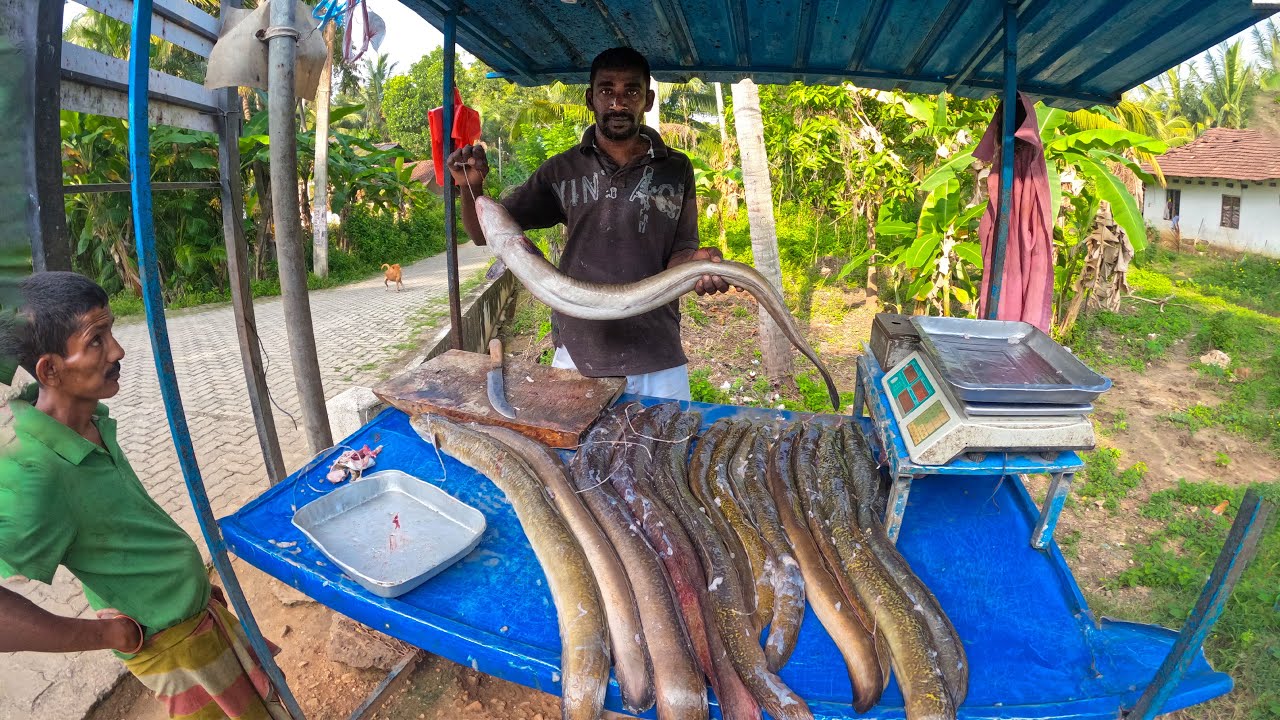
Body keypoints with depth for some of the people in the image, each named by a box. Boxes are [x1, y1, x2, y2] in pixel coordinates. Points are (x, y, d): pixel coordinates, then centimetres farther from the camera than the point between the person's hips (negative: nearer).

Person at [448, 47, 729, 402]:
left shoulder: (676, 169, 2)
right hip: (576, 358, 0)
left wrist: (695, 263, -22)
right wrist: (471, 187, -17)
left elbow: (679, 253, 1)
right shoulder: (562, 170, 2)